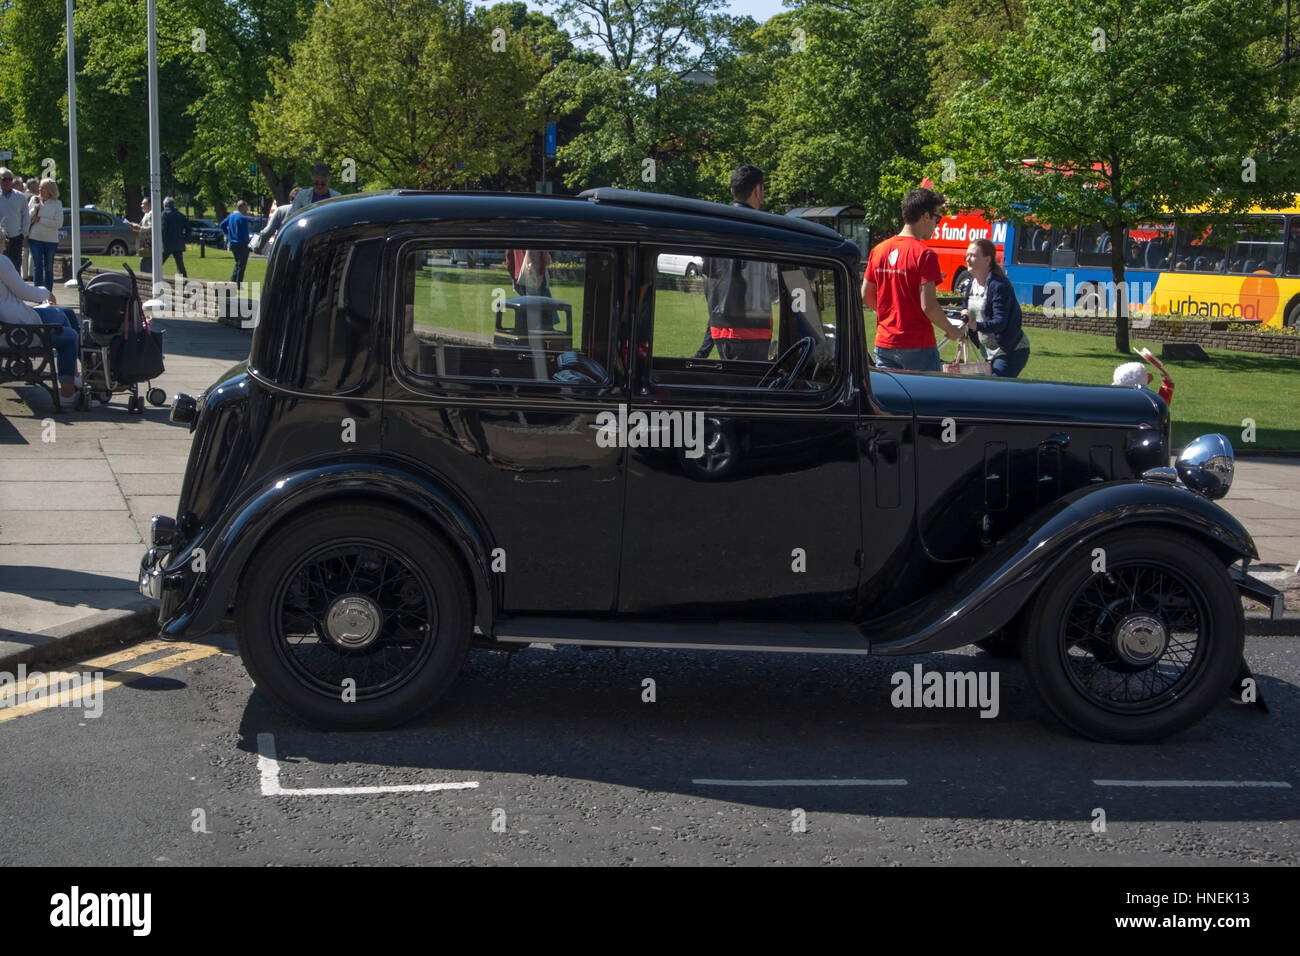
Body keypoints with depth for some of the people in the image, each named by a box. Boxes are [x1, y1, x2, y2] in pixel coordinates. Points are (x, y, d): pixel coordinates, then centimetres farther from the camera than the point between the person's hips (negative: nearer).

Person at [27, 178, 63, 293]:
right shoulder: (34, 199, 4)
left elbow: (59, 224, -11)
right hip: (35, 238, 1)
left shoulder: (57, 204, -3)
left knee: (49, 267, 7)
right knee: (37, 265, -7)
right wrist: (34, 210, -10)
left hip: (51, 240, -1)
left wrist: (40, 220, -12)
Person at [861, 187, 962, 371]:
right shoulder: (924, 254, -14)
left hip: (884, 345, 6)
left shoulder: (878, 251, 6)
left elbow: (866, 297, 11)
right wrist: (951, 330, -3)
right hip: (918, 346, -6)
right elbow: (928, 305, -18)